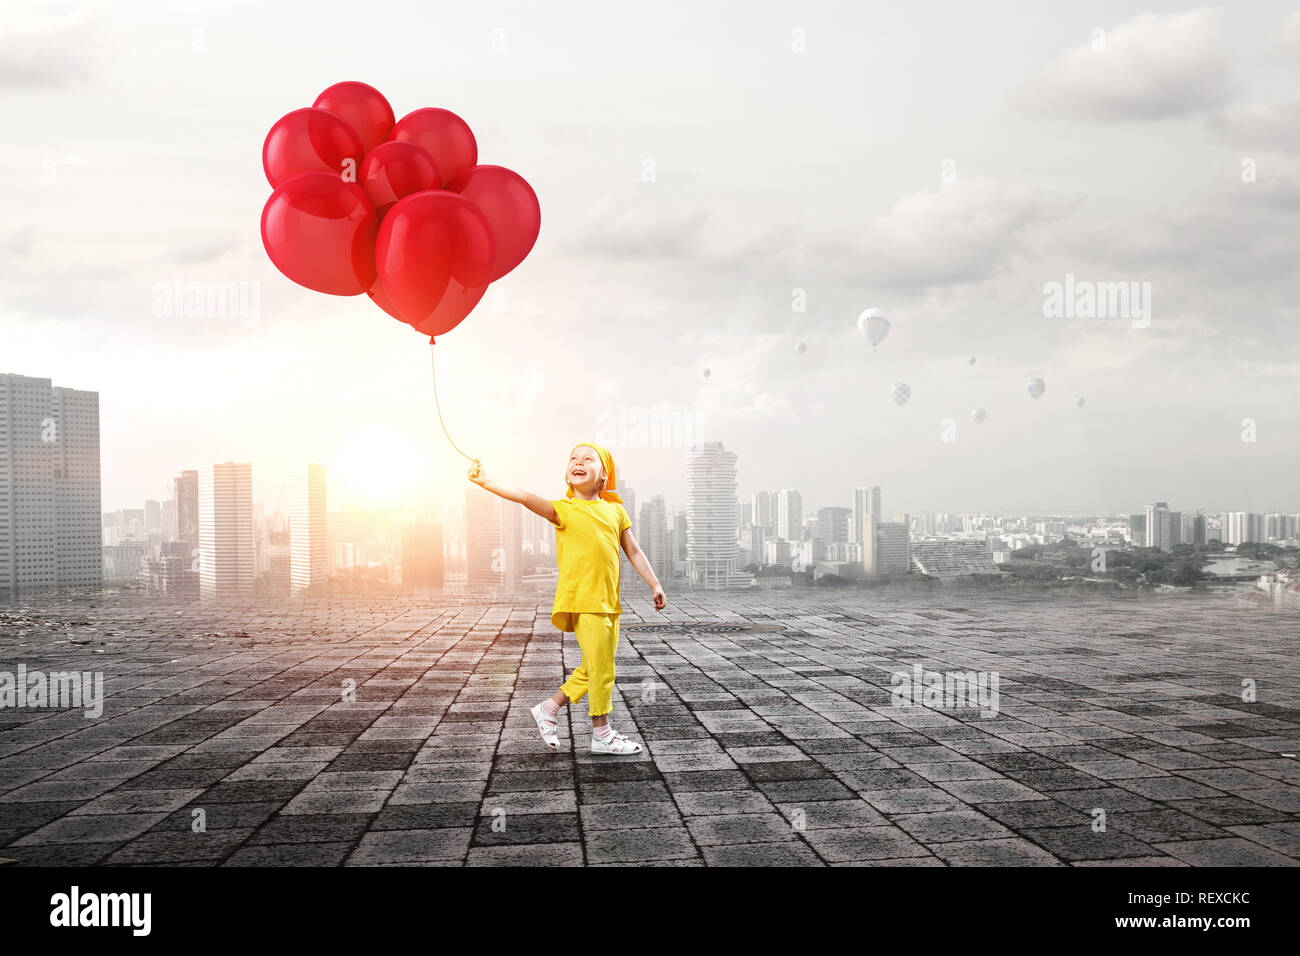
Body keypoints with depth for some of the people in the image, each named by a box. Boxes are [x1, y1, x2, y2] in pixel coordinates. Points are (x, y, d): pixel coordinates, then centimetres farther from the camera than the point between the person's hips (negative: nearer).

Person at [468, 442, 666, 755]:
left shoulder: (615, 511, 11)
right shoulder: (564, 509, -4)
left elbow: (634, 551, 17)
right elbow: (527, 499, -19)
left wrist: (655, 585, 13)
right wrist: (487, 483, -33)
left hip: (609, 602, 6)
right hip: (581, 601, -6)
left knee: (594, 669, 13)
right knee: (600, 666, -5)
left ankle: (549, 709, 27)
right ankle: (602, 734, 9)